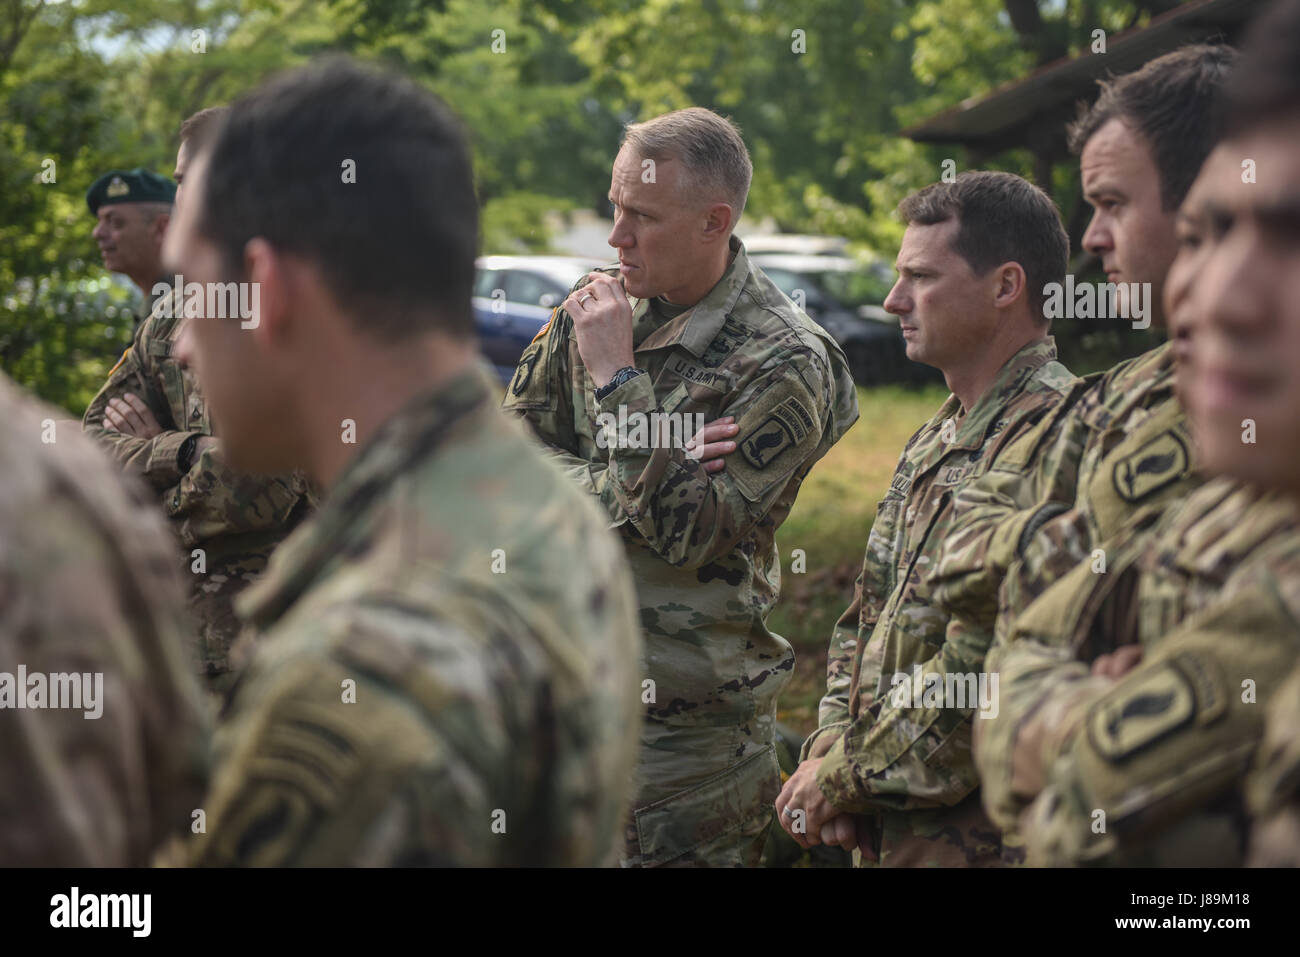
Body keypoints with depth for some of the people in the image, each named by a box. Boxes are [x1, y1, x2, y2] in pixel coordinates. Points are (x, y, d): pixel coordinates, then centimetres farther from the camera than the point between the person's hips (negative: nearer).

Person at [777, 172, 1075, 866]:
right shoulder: (934, 441, 14)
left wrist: (842, 776, -15)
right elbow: (865, 620, 17)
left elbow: (989, 671, -24)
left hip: (976, 835, -8)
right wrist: (831, 747, 0)